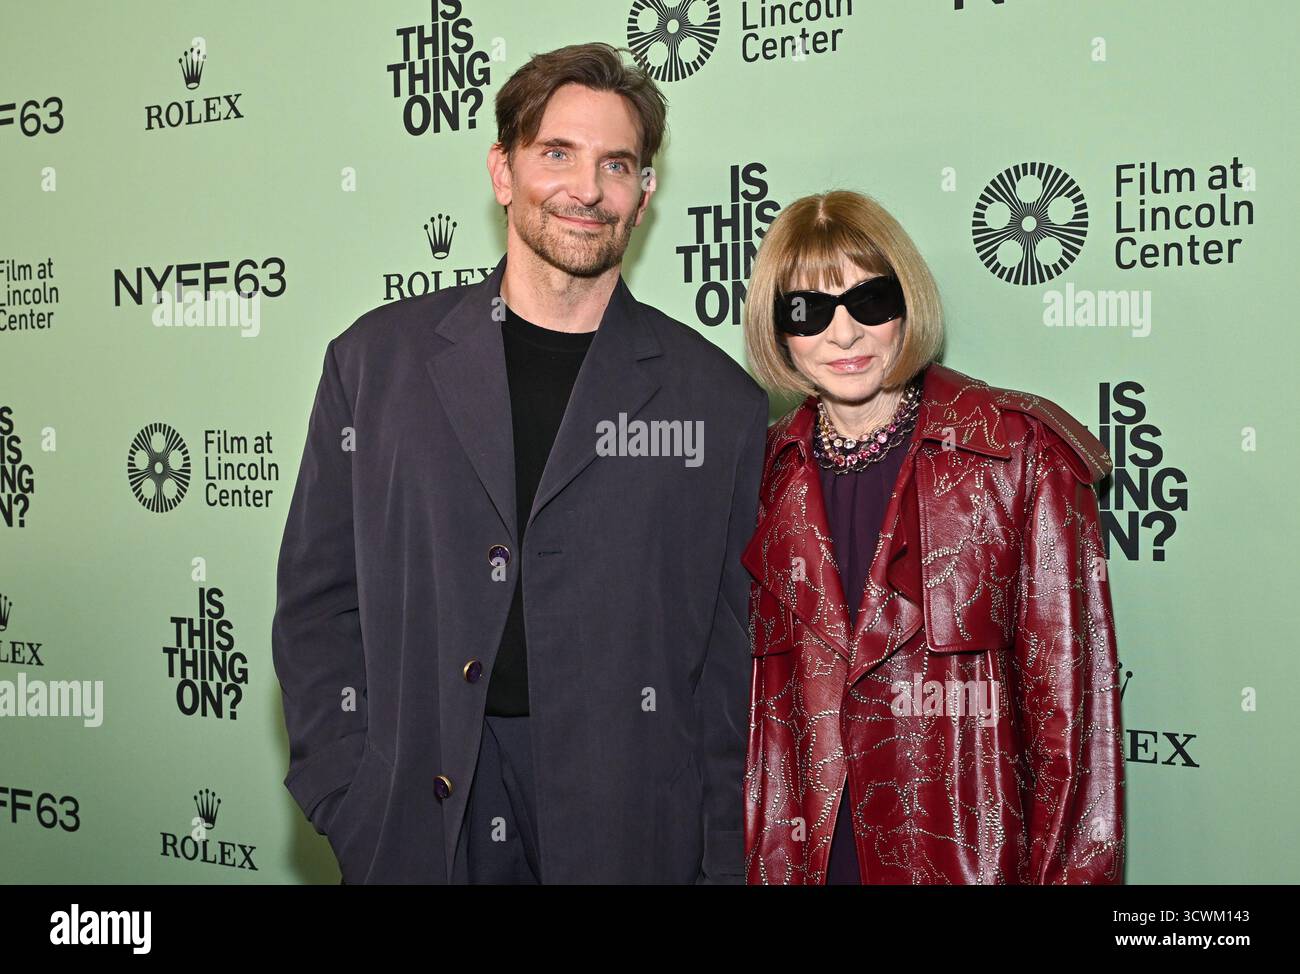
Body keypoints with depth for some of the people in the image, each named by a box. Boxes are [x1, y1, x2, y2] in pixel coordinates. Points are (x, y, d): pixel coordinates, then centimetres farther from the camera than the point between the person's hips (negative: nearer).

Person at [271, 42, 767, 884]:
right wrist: (350, 808, -4)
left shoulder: (720, 400, 1)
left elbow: (734, 656, 2)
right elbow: (319, 607, 4)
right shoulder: (378, 359, 3)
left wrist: (721, 861, -2)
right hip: (421, 824, 1)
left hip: (632, 831, 0)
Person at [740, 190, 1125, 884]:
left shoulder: (1022, 452, -7)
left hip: (969, 853, -3)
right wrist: (753, 862, 6)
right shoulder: (769, 472, 3)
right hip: (799, 856, 3)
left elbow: (1070, 692, -8)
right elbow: (753, 701, 8)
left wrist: (1070, 872, -10)